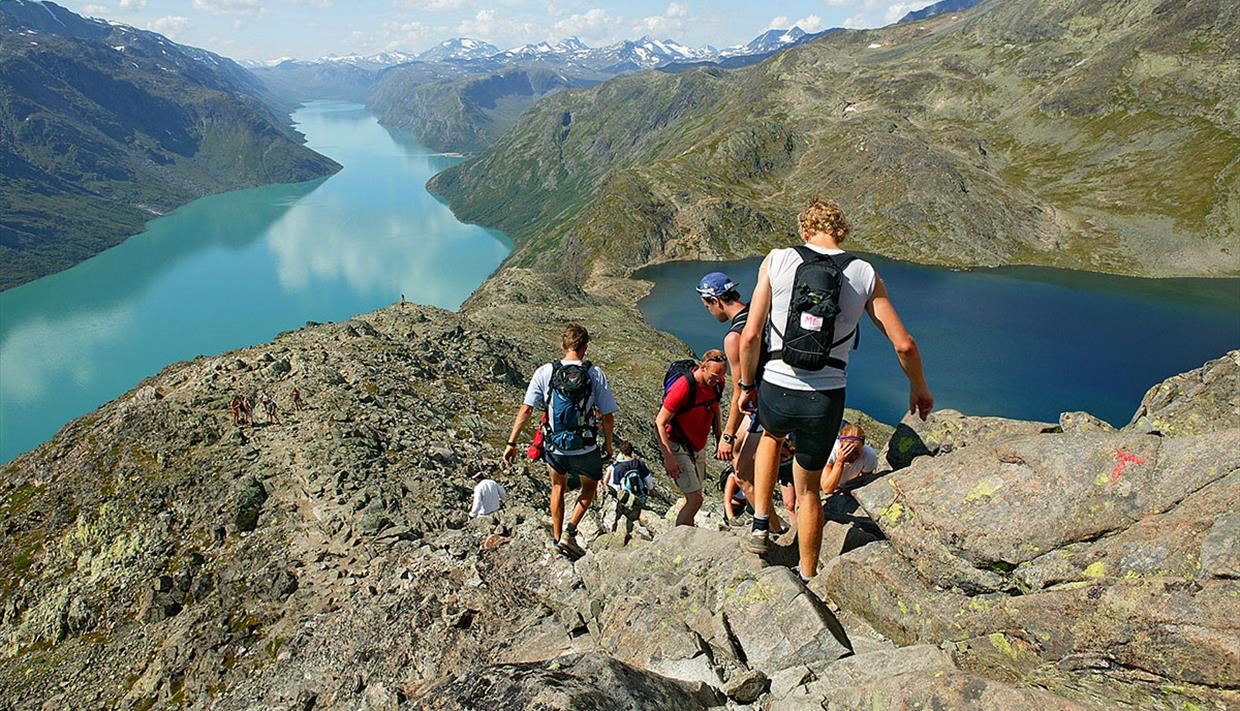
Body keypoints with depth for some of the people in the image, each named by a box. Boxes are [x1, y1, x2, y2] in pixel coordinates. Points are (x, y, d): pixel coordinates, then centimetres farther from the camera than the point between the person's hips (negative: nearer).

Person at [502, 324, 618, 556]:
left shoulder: (545, 372, -7)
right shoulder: (595, 374, -9)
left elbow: (526, 409, -11)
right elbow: (608, 416, -7)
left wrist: (511, 443, -4)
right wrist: (608, 444, 10)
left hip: (554, 448, 2)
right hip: (585, 450, -2)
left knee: (558, 486, 30)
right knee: (590, 485, 28)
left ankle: (557, 539, 34)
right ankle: (569, 531, 13)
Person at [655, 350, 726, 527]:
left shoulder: (717, 382, -6)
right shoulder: (683, 387, -27)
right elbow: (659, 423, -23)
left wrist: (719, 436, 16)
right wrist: (668, 457, -28)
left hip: (698, 447, 7)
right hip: (677, 447, -7)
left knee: (692, 498, 15)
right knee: (695, 499, -13)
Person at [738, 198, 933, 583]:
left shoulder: (776, 261, -4)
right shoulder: (865, 275, 0)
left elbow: (750, 336, -7)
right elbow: (904, 345, 1)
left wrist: (747, 385, 8)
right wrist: (919, 389, 19)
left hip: (777, 392, 0)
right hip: (826, 401, 0)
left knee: (772, 433, 36)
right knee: (809, 489, 21)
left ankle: (760, 525, 32)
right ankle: (808, 579, 34)